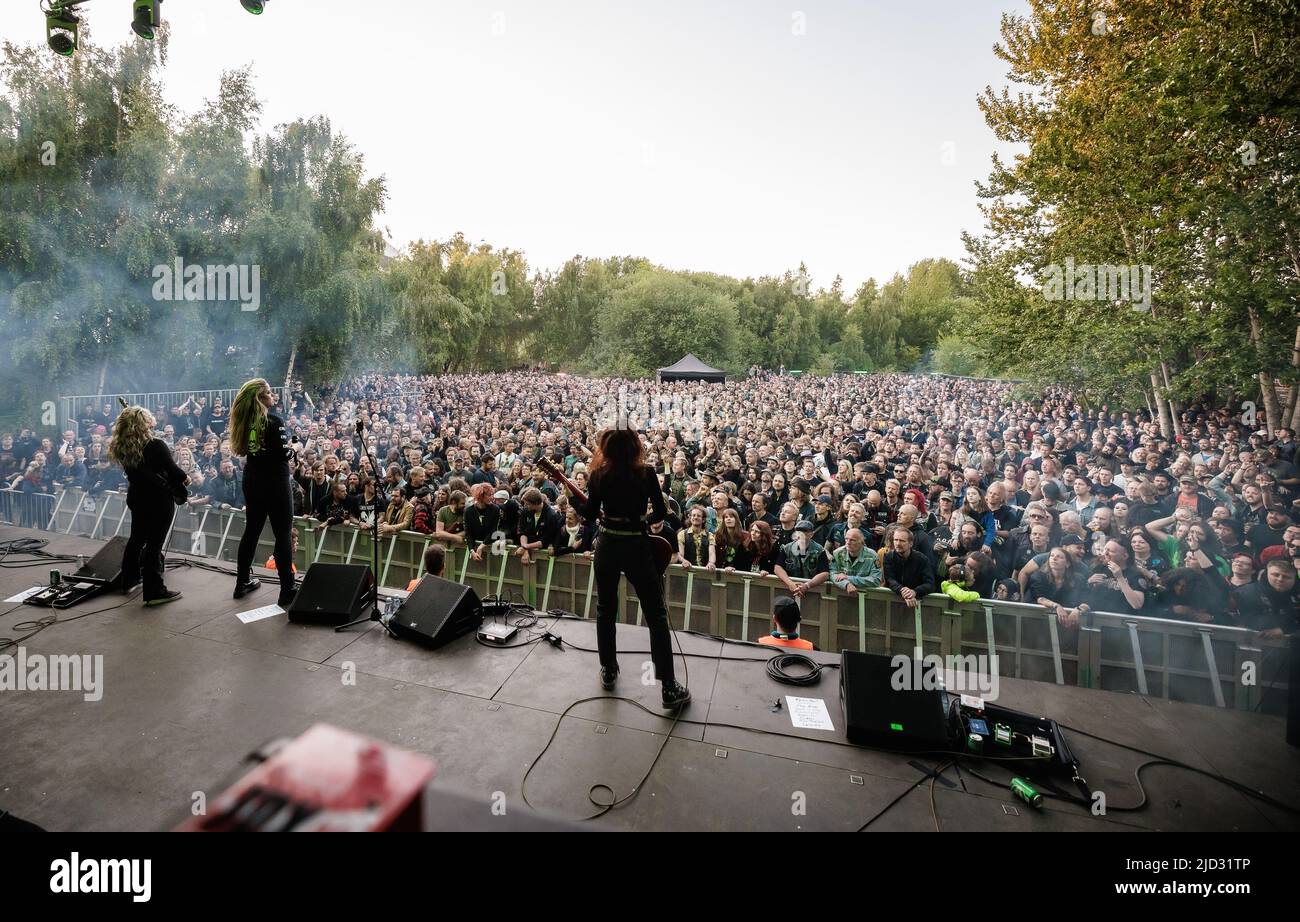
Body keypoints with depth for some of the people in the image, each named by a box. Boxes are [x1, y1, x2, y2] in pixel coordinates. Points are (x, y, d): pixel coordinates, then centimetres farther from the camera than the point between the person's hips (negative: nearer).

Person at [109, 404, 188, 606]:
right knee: (154, 544, -3)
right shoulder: (156, 446, -20)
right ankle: (154, 591, 0)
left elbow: (134, 472, 10)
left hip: (137, 498, 6)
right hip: (160, 499, -6)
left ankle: (128, 580, 37)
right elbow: (173, 470, -15)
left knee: (136, 538, 23)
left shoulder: (121, 448, -2)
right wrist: (185, 478, 5)